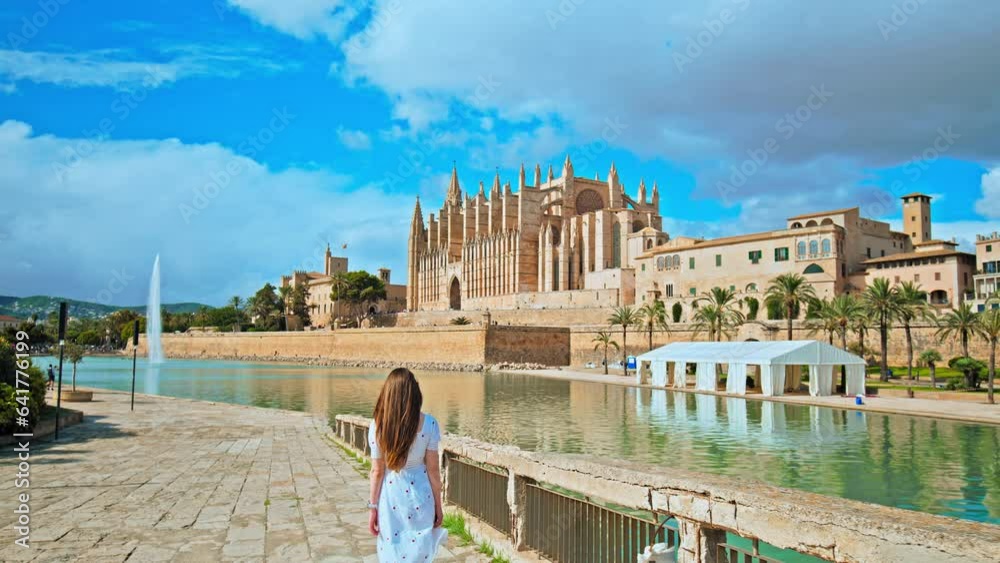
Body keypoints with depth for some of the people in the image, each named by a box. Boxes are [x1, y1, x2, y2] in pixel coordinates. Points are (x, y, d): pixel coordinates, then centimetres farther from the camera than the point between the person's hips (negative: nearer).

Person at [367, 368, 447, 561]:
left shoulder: (377, 425, -11)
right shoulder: (428, 424, -13)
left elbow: (377, 471, -6)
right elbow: (433, 469, -7)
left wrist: (372, 506, 4)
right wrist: (438, 505, 4)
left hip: (390, 498, 1)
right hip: (420, 497, 0)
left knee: (392, 554, 15)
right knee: (419, 553, 15)